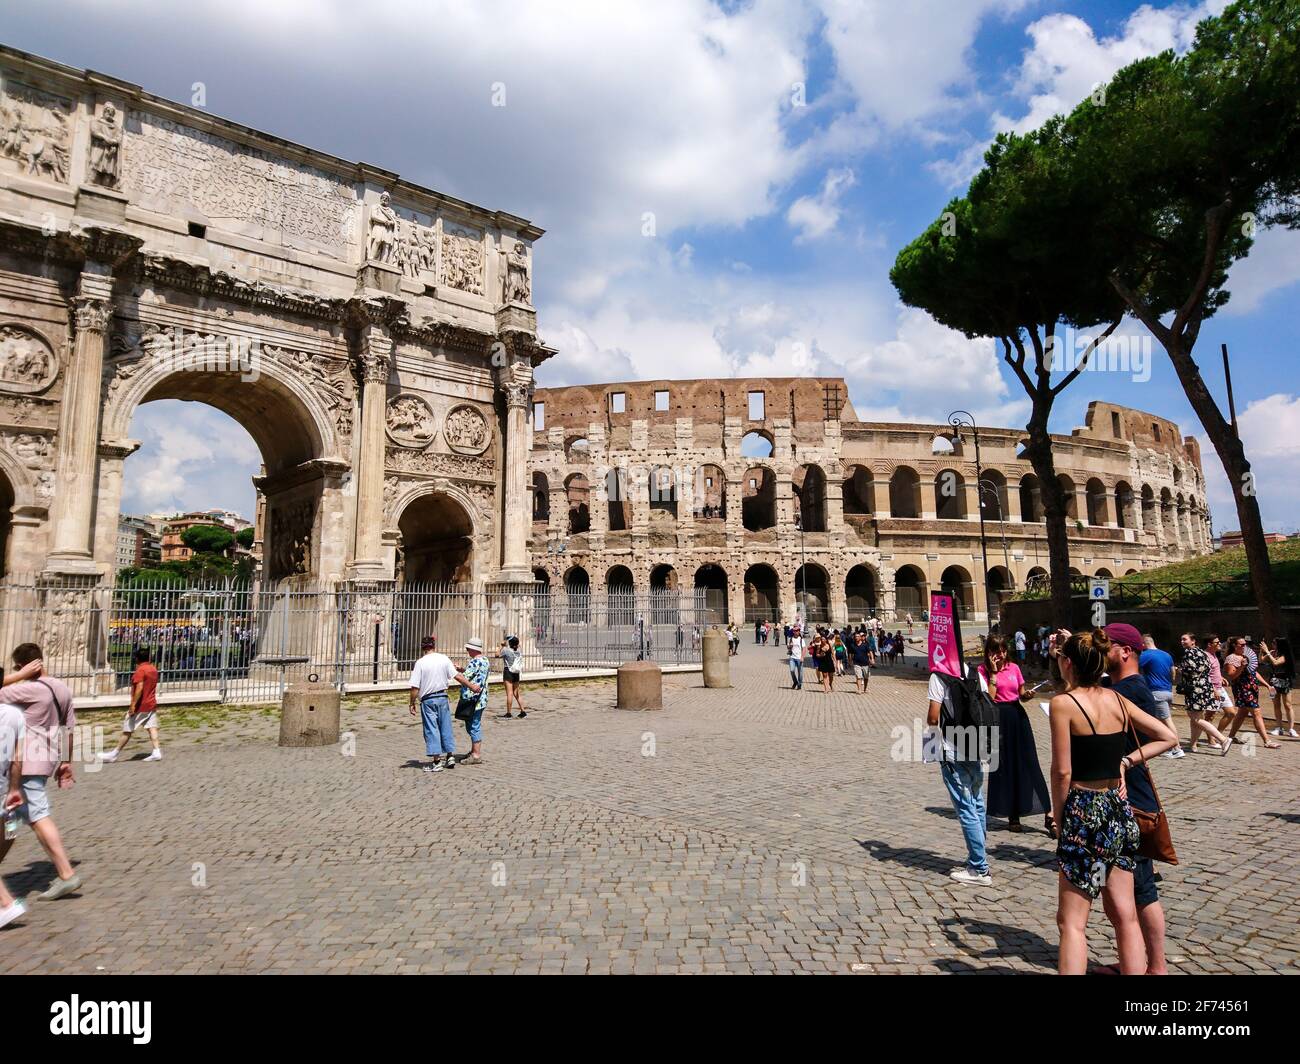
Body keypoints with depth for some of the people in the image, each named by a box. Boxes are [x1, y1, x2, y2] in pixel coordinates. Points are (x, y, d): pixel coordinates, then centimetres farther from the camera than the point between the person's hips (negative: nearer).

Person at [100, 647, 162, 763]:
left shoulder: (140, 670, -15)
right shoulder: (153, 669, 10)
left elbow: (139, 688, -24)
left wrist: (133, 704, -23)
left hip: (140, 706, -8)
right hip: (152, 704, 8)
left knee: (127, 730, 3)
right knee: (152, 727, 4)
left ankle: (114, 754, 13)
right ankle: (157, 752, -3)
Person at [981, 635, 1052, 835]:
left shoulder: (1014, 667, 7)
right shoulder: (983, 670, -4)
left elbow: (1022, 693, 13)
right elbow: (989, 697, -13)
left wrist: (1027, 694, -9)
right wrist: (993, 672, -13)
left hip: (1017, 715, 3)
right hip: (998, 718, -3)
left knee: (1029, 763, 0)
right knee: (1005, 767, 5)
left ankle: (1048, 813, 2)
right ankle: (1012, 816, 15)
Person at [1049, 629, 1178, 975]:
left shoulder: (1063, 703, -15)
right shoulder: (1118, 699, 4)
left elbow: (1062, 771, -15)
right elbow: (1168, 737, 12)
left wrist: (1059, 815, -2)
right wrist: (1127, 761, 7)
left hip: (1084, 812, -6)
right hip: (1120, 810, 7)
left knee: (1072, 922, 2)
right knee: (1125, 916, 16)